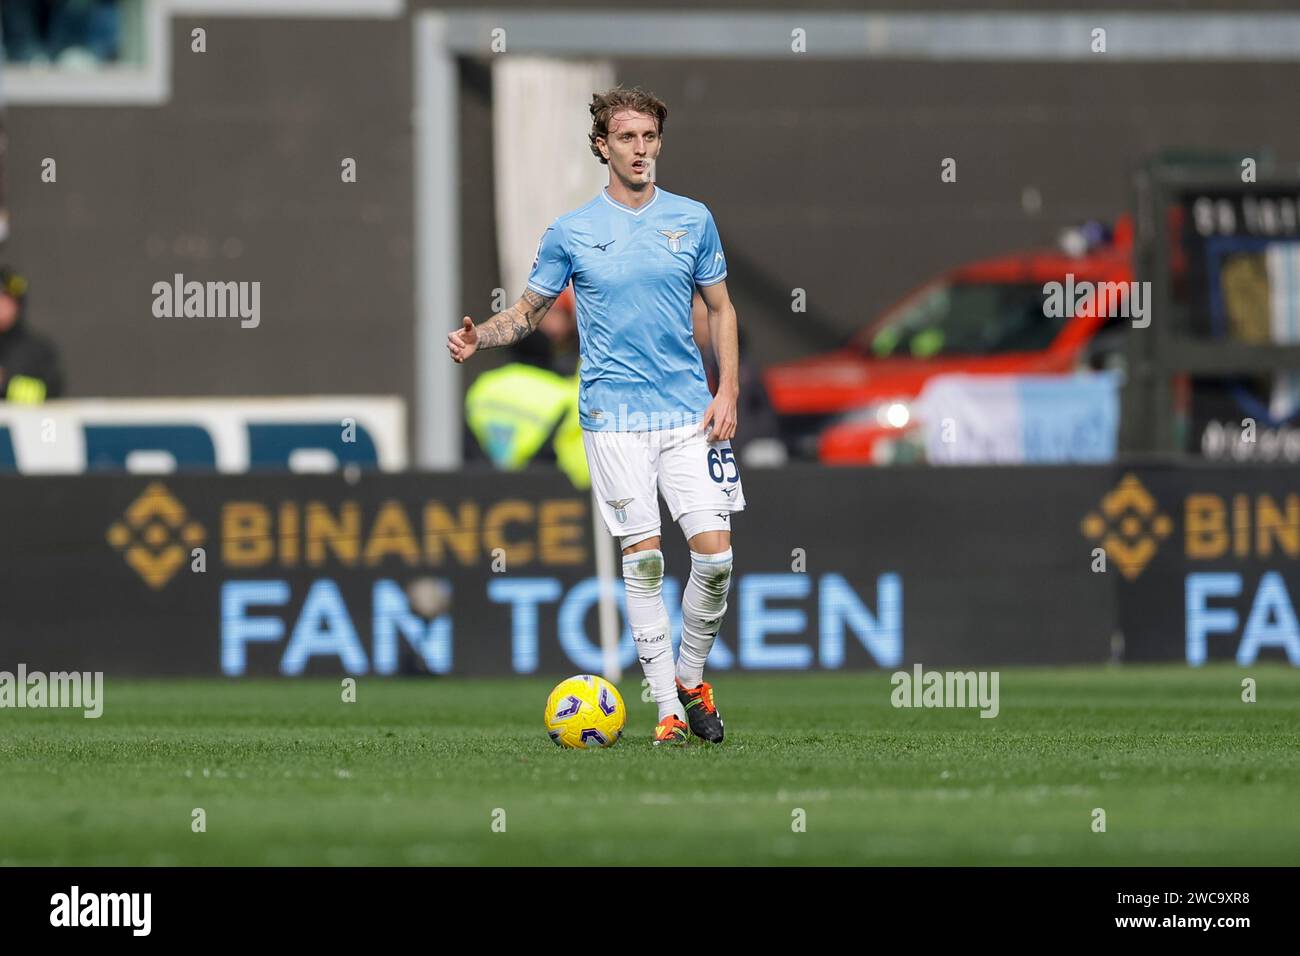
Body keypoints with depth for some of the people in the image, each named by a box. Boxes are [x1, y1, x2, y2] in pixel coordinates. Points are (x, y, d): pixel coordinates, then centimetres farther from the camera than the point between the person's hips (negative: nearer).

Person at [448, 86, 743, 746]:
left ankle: (690, 678, 16)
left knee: (715, 553, -6)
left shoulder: (693, 220, 7)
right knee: (643, 558, -5)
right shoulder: (570, 233, 3)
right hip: (614, 418, -2)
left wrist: (727, 393, 3)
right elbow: (529, 311, 11)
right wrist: (479, 337, -9)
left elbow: (720, 308, 13)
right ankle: (668, 709, 1)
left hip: (690, 413, 2)